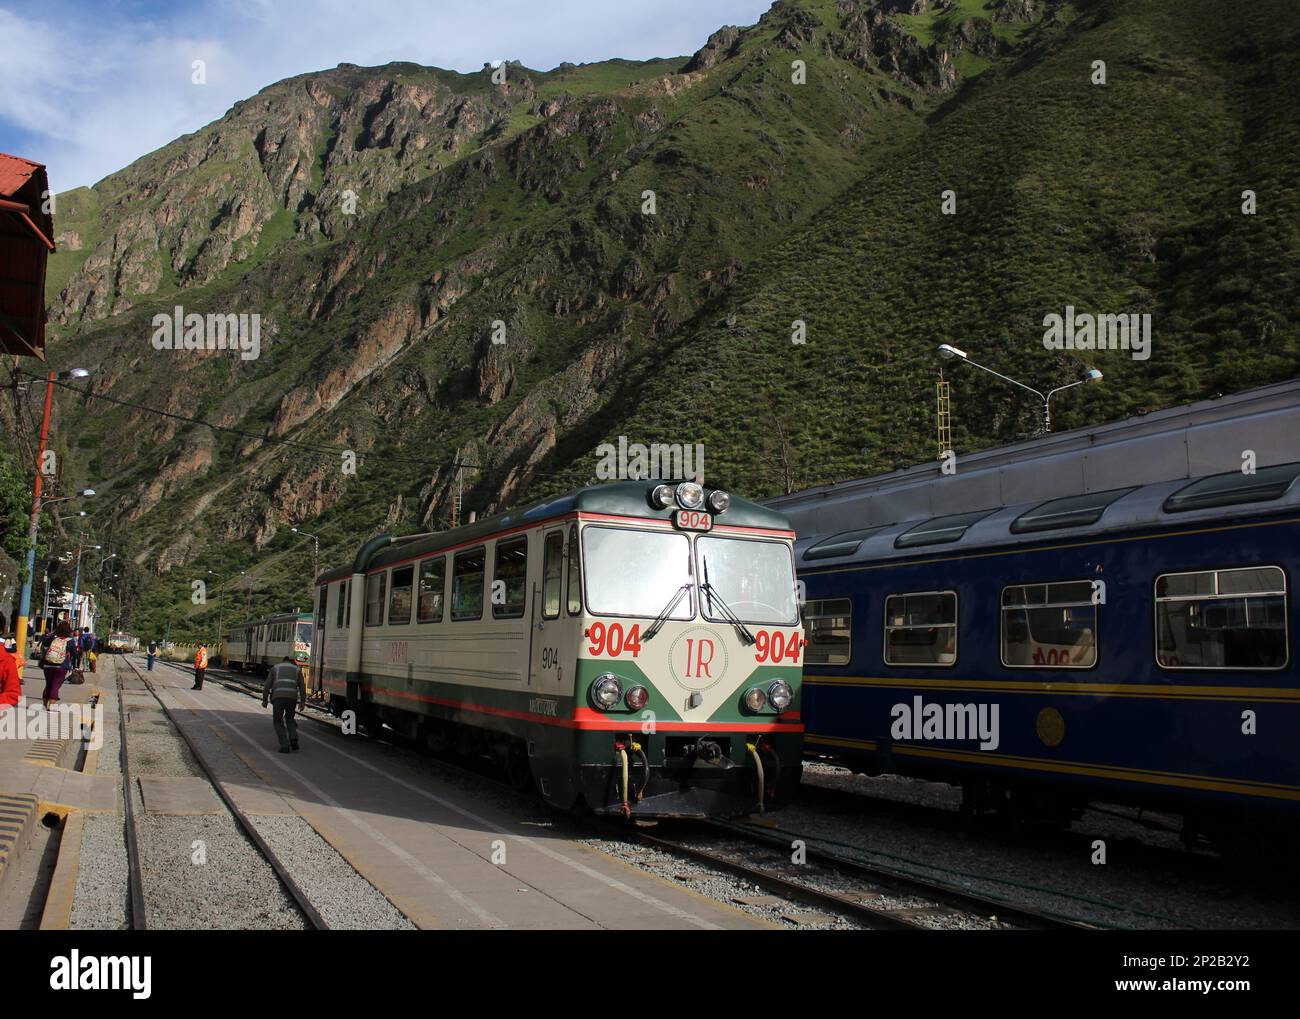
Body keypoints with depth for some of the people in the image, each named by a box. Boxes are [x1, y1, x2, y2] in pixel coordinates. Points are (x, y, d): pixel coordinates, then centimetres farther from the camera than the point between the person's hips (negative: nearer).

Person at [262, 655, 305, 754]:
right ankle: (293, 739, 4)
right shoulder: (297, 670, 22)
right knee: (289, 718, 25)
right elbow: (302, 686, 11)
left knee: (278, 722, 9)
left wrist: (264, 699, 13)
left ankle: (285, 746, -4)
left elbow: (267, 684, 11)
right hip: (292, 697, 2)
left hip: (278, 696, -2)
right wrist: (303, 702, 10)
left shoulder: (275, 668, 20)